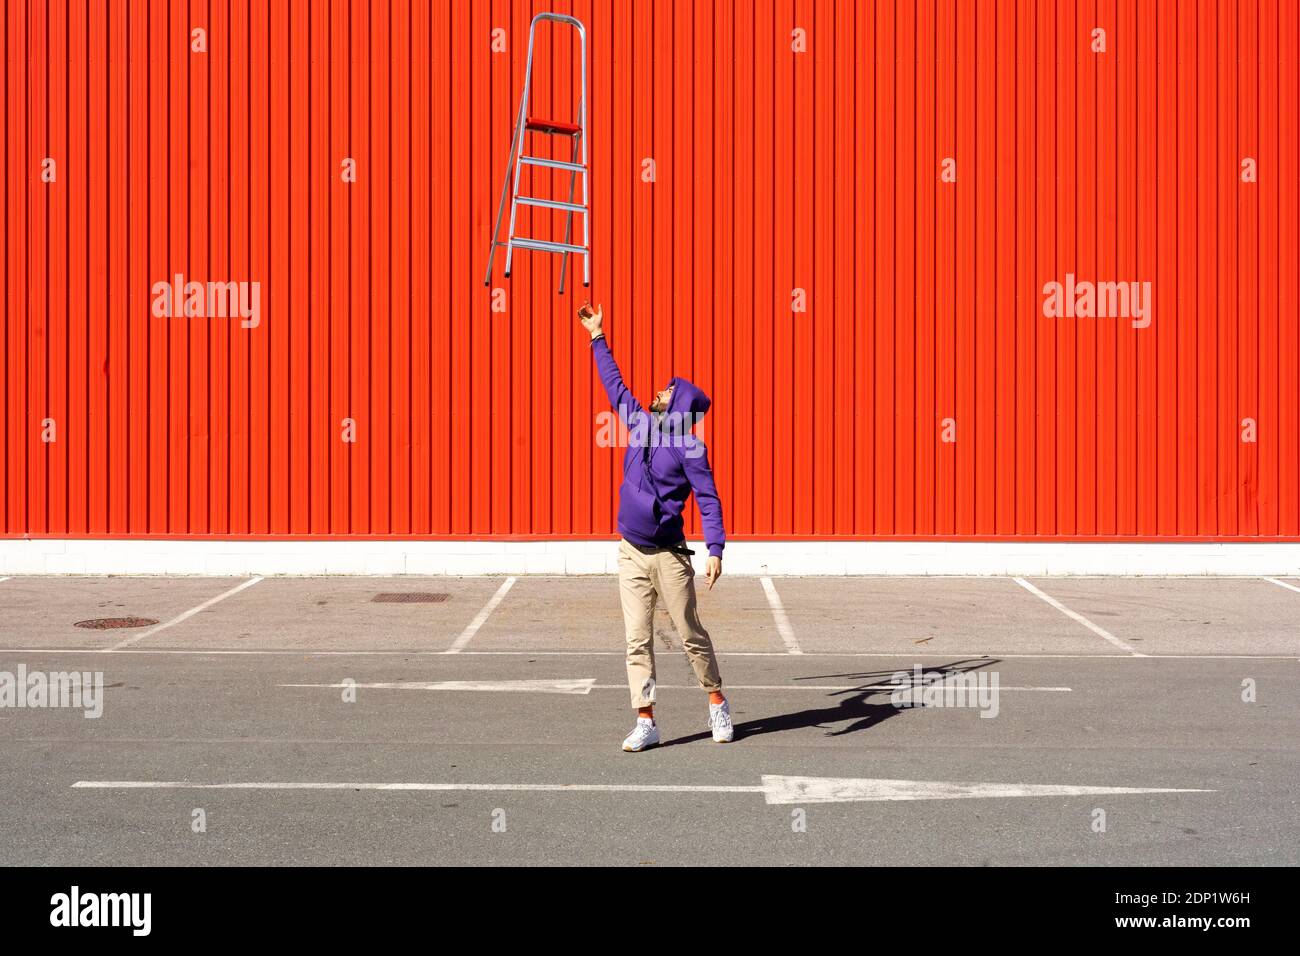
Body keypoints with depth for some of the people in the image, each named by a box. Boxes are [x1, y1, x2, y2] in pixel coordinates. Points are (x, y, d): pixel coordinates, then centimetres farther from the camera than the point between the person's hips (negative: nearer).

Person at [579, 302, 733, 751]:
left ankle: (717, 703, 23)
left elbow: (708, 500, -13)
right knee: (637, 640, 2)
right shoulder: (640, 423, 8)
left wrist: (716, 550, -23)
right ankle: (646, 723, 5)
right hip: (631, 553, 5)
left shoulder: (689, 447, -9)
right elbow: (614, 385, 21)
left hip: (670, 555, -5)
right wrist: (598, 338, 26)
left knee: (691, 635, 4)